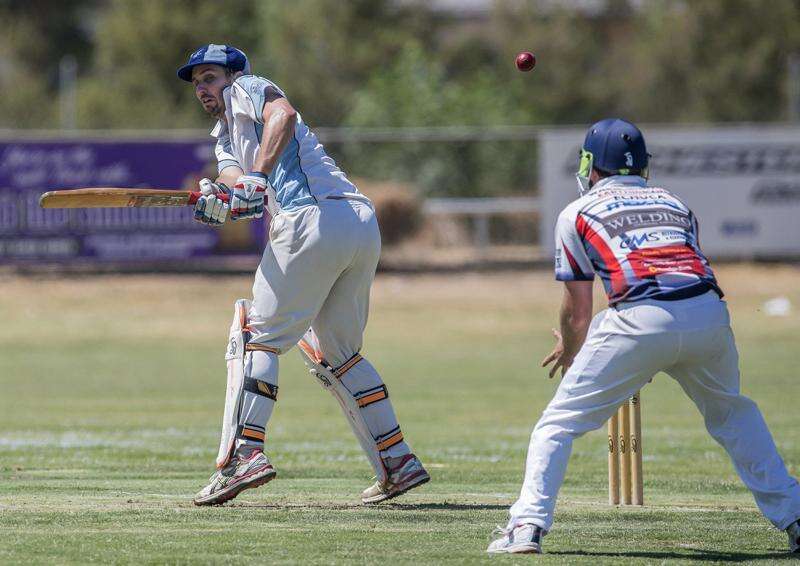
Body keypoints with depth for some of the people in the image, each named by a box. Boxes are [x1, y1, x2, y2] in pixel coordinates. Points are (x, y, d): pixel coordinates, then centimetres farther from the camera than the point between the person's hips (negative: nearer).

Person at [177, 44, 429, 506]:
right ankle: (398, 463, 15)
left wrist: (257, 178, -24)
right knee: (336, 354, 18)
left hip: (315, 216, -9)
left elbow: (282, 114, -14)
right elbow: (236, 185, 11)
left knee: (258, 335, -6)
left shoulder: (248, 88, 10)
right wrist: (220, 199, -12)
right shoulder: (226, 137, 33)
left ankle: (244, 452, -17)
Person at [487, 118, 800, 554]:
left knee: (560, 421, 7)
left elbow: (577, 309, 19)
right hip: (709, 314, 4)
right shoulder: (674, 203, 29)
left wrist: (570, 351, 40)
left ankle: (527, 526, -6)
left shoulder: (577, 214, 18)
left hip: (641, 320, -4)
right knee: (732, 415, 28)